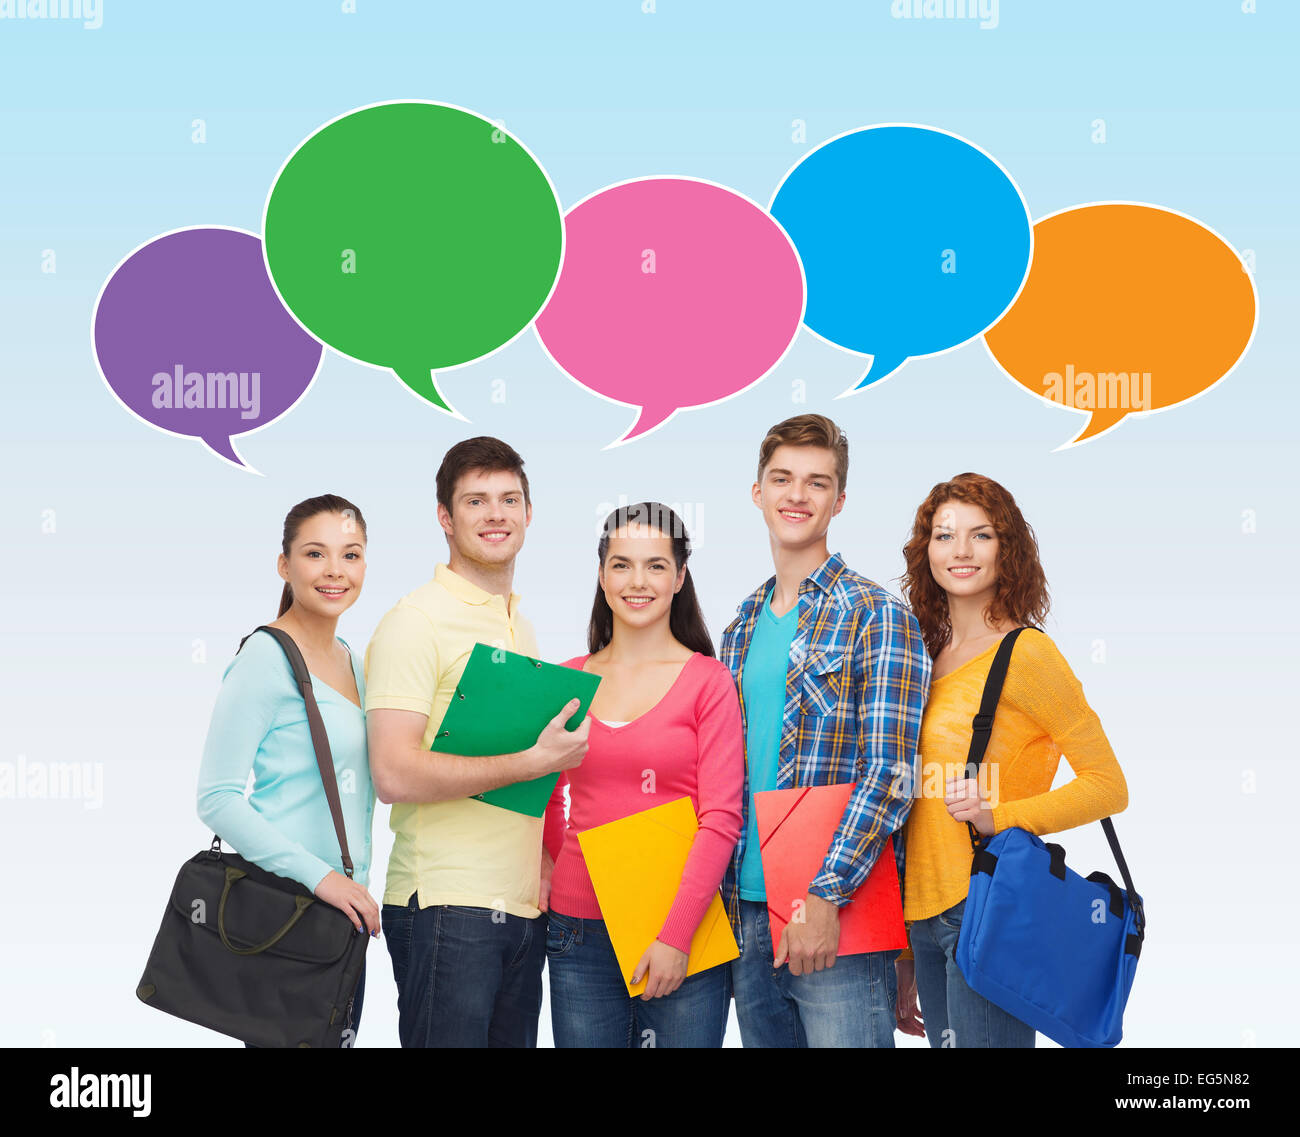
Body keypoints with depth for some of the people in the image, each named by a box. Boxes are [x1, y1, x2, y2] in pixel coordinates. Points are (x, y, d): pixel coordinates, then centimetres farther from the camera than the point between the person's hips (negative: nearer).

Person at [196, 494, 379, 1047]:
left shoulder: (349, 660, 14)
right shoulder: (265, 658, -11)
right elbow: (217, 798, -16)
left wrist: (354, 885, 12)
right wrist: (317, 875, -21)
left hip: (344, 902, 8)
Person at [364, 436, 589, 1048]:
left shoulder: (520, 628, 18)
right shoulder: (416, 622, -8)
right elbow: (395, 775, -18)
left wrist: (543, 866, 12)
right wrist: (536, 761, -15)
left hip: (524, 907, 8)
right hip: (445, 908, -7)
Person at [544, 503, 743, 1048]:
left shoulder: (707, 680, -1)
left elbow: (721, 819, -7)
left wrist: (676, 935, -13)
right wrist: (569, 872, 4)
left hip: (680, 932, -3)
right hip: (581, 933, 3)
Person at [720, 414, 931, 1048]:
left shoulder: (876, 616, -6)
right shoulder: (742, 629, 14)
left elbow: (890, 774, -14)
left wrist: (826, 895, -21)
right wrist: (726, 893, 7)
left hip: (839, 917, -6)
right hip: (747, 910, 6)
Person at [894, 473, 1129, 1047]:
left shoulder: (1025, 652, -7)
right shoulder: (930, 656, 13)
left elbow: (1108, 785, -7)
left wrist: (999, 818, -20)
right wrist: (907, 958, 18)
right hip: (927, 920, 7)